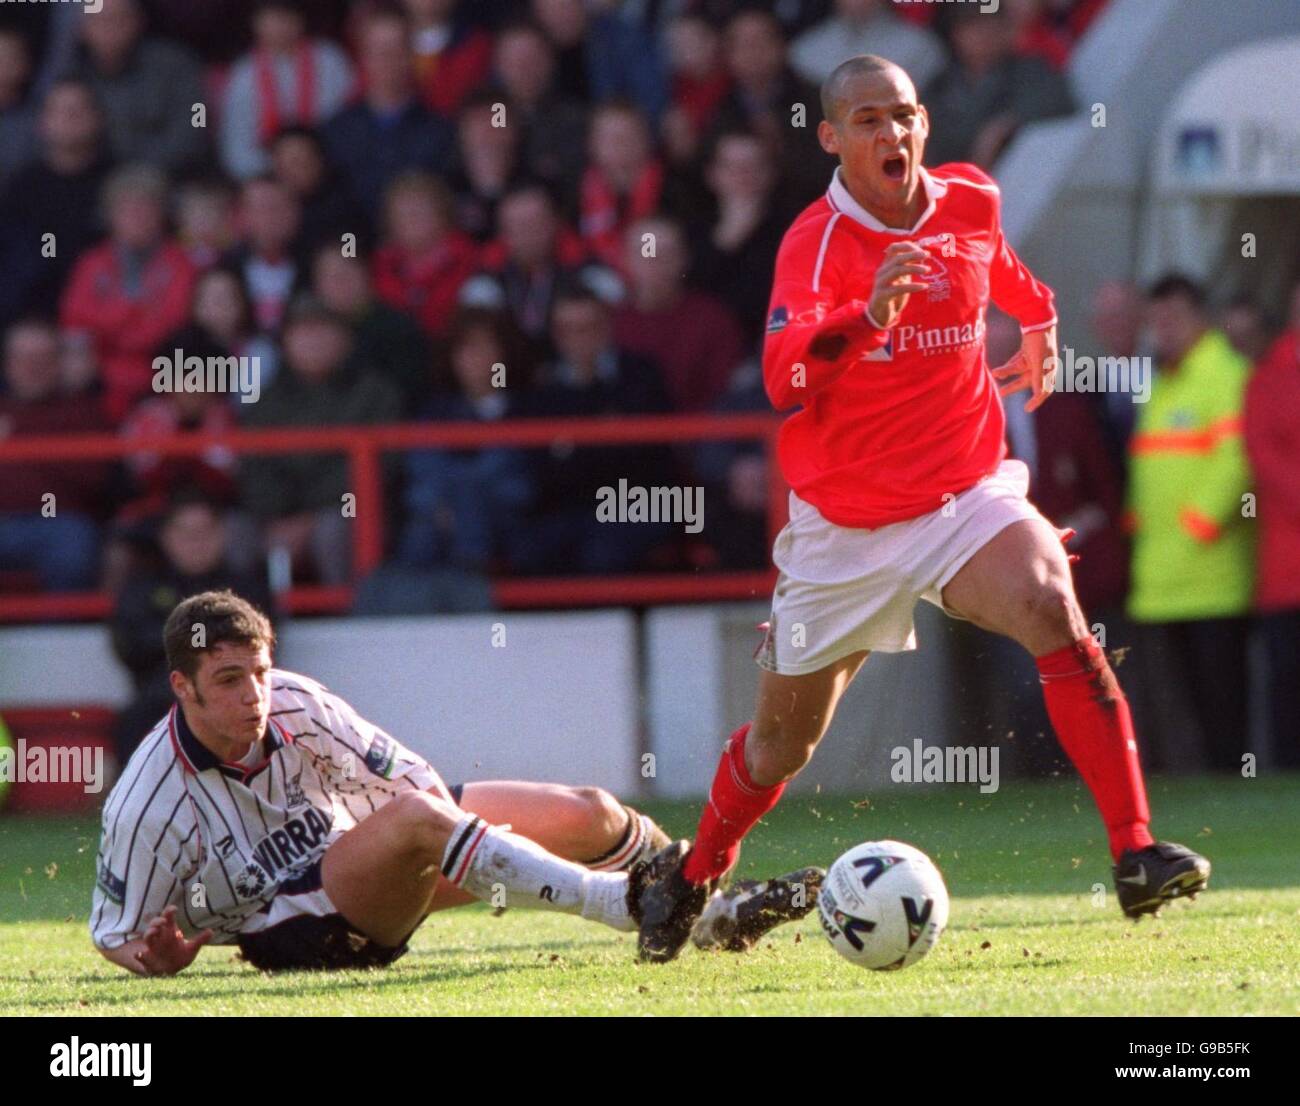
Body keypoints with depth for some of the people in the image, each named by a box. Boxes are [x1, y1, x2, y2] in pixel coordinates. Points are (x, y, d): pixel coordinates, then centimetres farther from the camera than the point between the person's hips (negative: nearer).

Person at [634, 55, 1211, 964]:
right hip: (843, 528, -2)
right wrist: (868, 316, -48)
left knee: (1055, 614, -28)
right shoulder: (816, 242, -16)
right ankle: (694, 875, 40)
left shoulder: (971, 202, -1)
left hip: (966, 496, 2)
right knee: (784, 741, 10)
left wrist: (1038, 320, 32)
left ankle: (1136, 854, -29)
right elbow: (782, 379, -34)